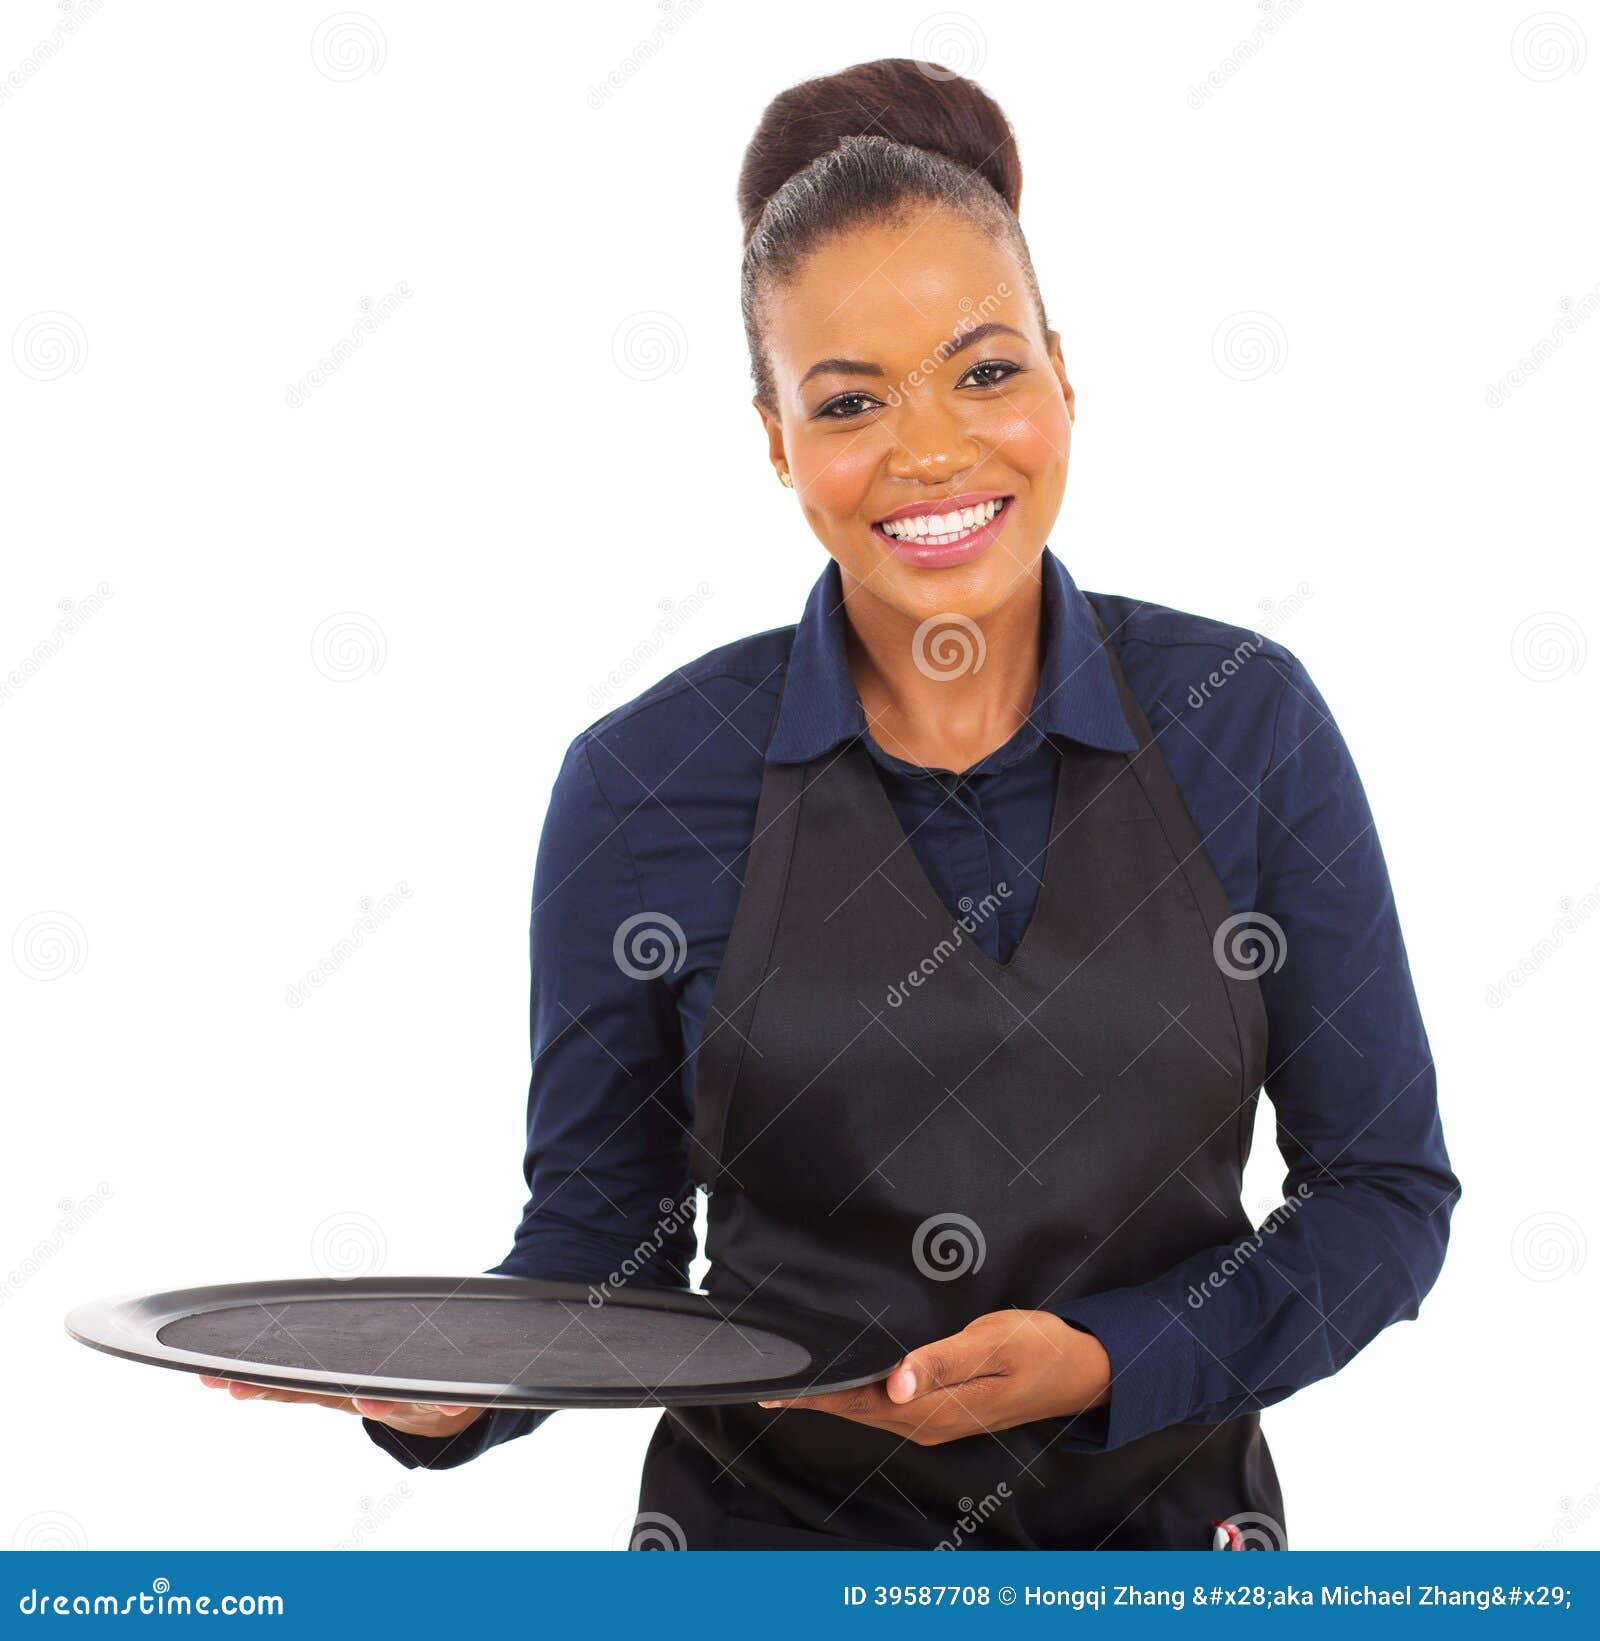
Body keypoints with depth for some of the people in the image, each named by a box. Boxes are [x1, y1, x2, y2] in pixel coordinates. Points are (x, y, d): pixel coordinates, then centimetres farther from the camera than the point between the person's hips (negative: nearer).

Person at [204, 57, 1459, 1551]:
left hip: (1163, 1516, 1)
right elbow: (601, 1235, -3)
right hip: (772, 1528, 0)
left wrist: (1104, 1366, -18)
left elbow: (1386, 1188, -4)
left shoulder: (1244, 719, -8)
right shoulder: (643, 781, -11)